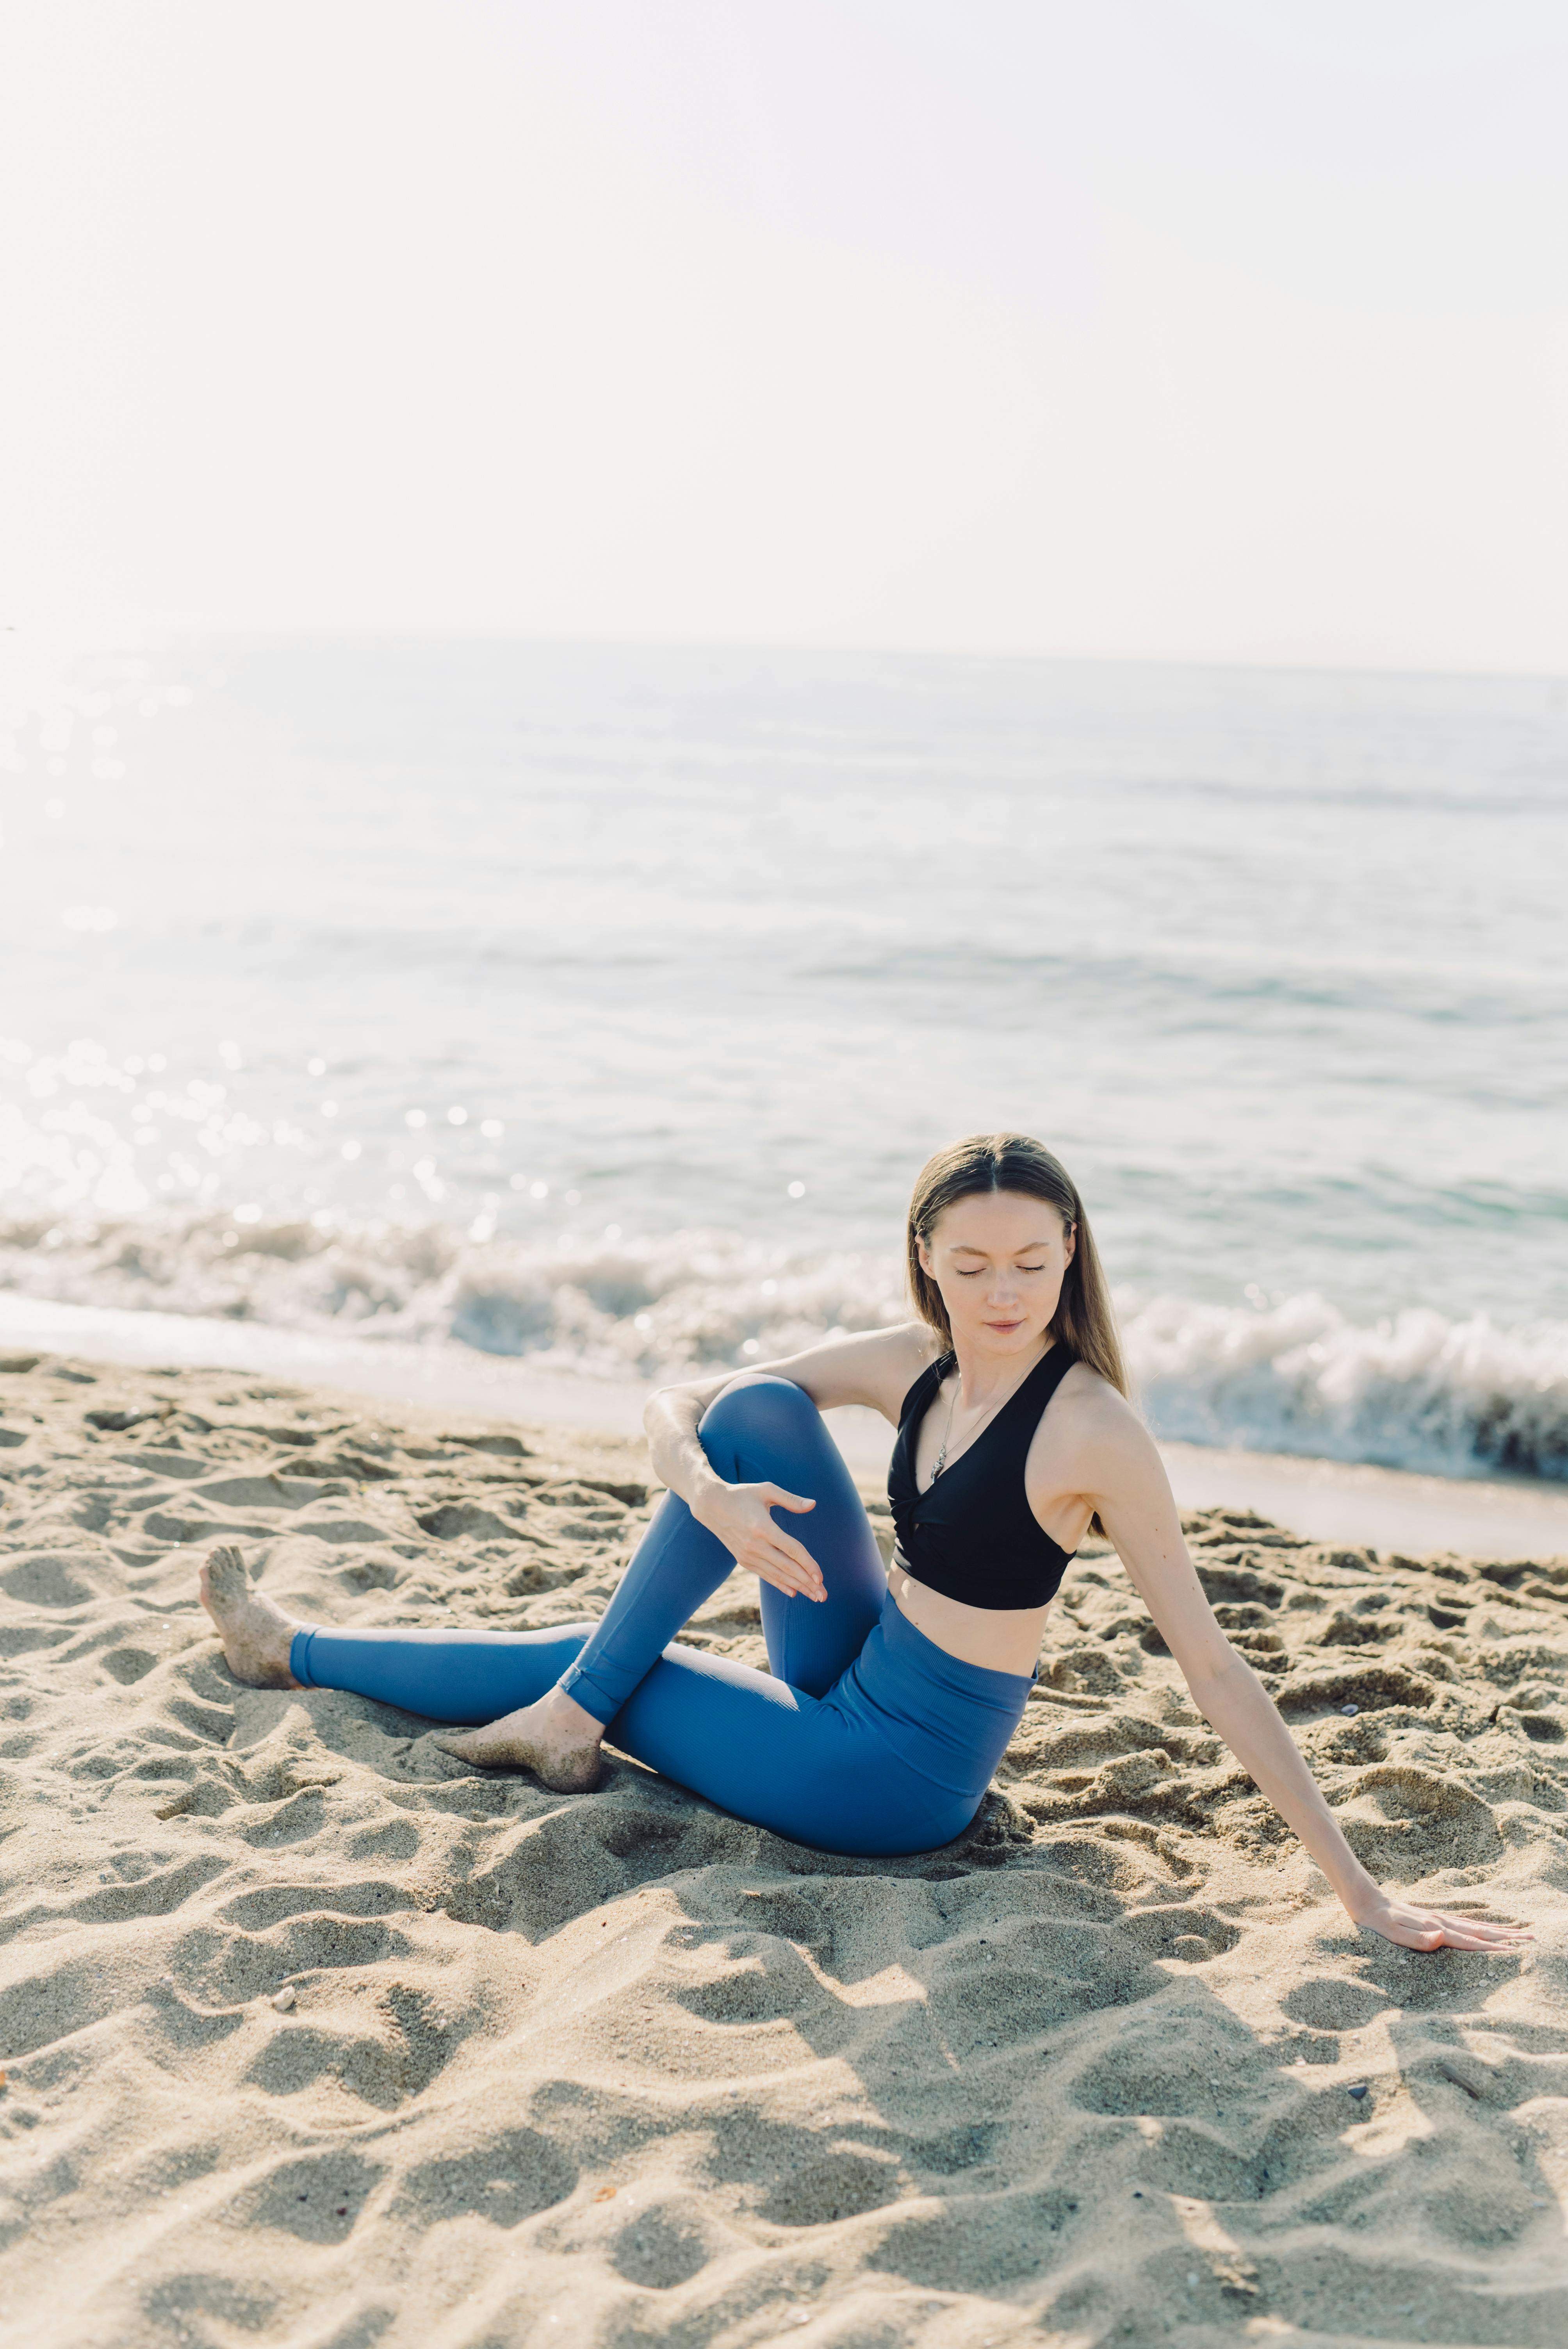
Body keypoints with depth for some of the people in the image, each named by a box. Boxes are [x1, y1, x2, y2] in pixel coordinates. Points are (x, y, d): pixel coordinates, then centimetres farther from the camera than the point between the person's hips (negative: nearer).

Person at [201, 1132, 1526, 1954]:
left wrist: (1360, 1890, -22)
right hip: (854, 1679, 6)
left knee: (583, 1678, -6)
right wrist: (709, 1494, -25)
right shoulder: (915, 1365, -4)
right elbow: (675, 1408, -1)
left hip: (895, 1774, -6)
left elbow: (1214, 1669, -21)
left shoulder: (1092, 1430, -23)